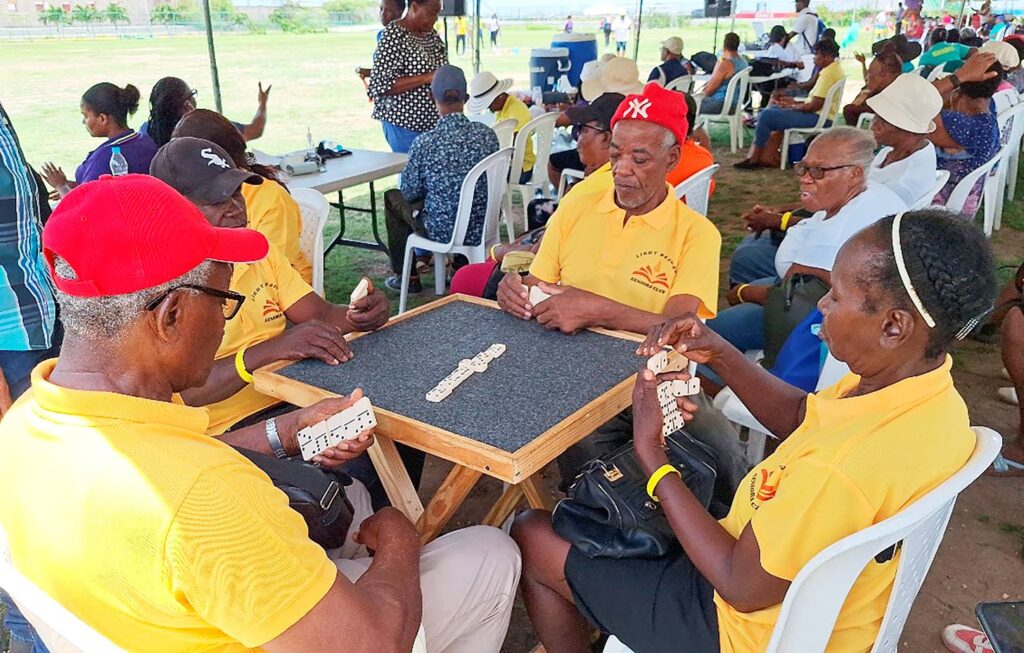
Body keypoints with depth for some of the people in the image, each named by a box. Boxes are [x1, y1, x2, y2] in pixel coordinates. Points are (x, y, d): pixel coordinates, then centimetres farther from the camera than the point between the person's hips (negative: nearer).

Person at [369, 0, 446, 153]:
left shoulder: (432, 34, 10)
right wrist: (426, 78, -23)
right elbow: (382, 85, -19)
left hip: (433, 122, 7)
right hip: (405, 125, -7)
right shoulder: (393, 36, -12)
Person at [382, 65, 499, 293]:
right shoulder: (487, 134, -9)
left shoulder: (425, 142, -21)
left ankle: (407, 277, 29)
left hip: (444, 231, -5)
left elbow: (410, 193, -8)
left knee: (392, 198, 22)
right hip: (483, 228, 5)